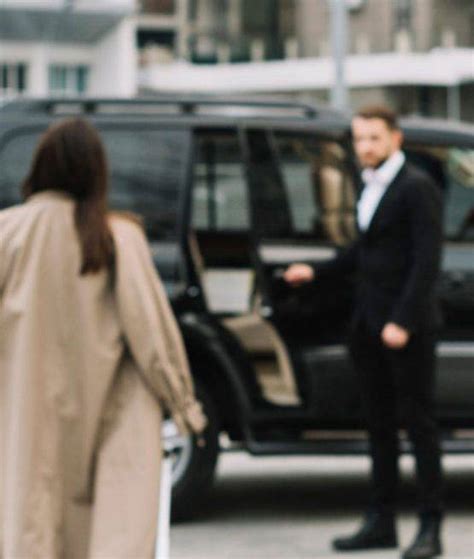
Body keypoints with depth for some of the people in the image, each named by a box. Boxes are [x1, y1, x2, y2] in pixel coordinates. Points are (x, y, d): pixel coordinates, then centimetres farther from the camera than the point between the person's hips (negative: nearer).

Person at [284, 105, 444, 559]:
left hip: (406, 326, -8)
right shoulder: (370, 186, 13)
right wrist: (317, 271, 18)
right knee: (379, 424, 11)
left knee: (418, 423, -3)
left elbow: (426, 261, -17)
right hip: (367, 322, 8)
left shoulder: (417, 188, -11)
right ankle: (381, 522, 18)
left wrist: (403, 321, -21)